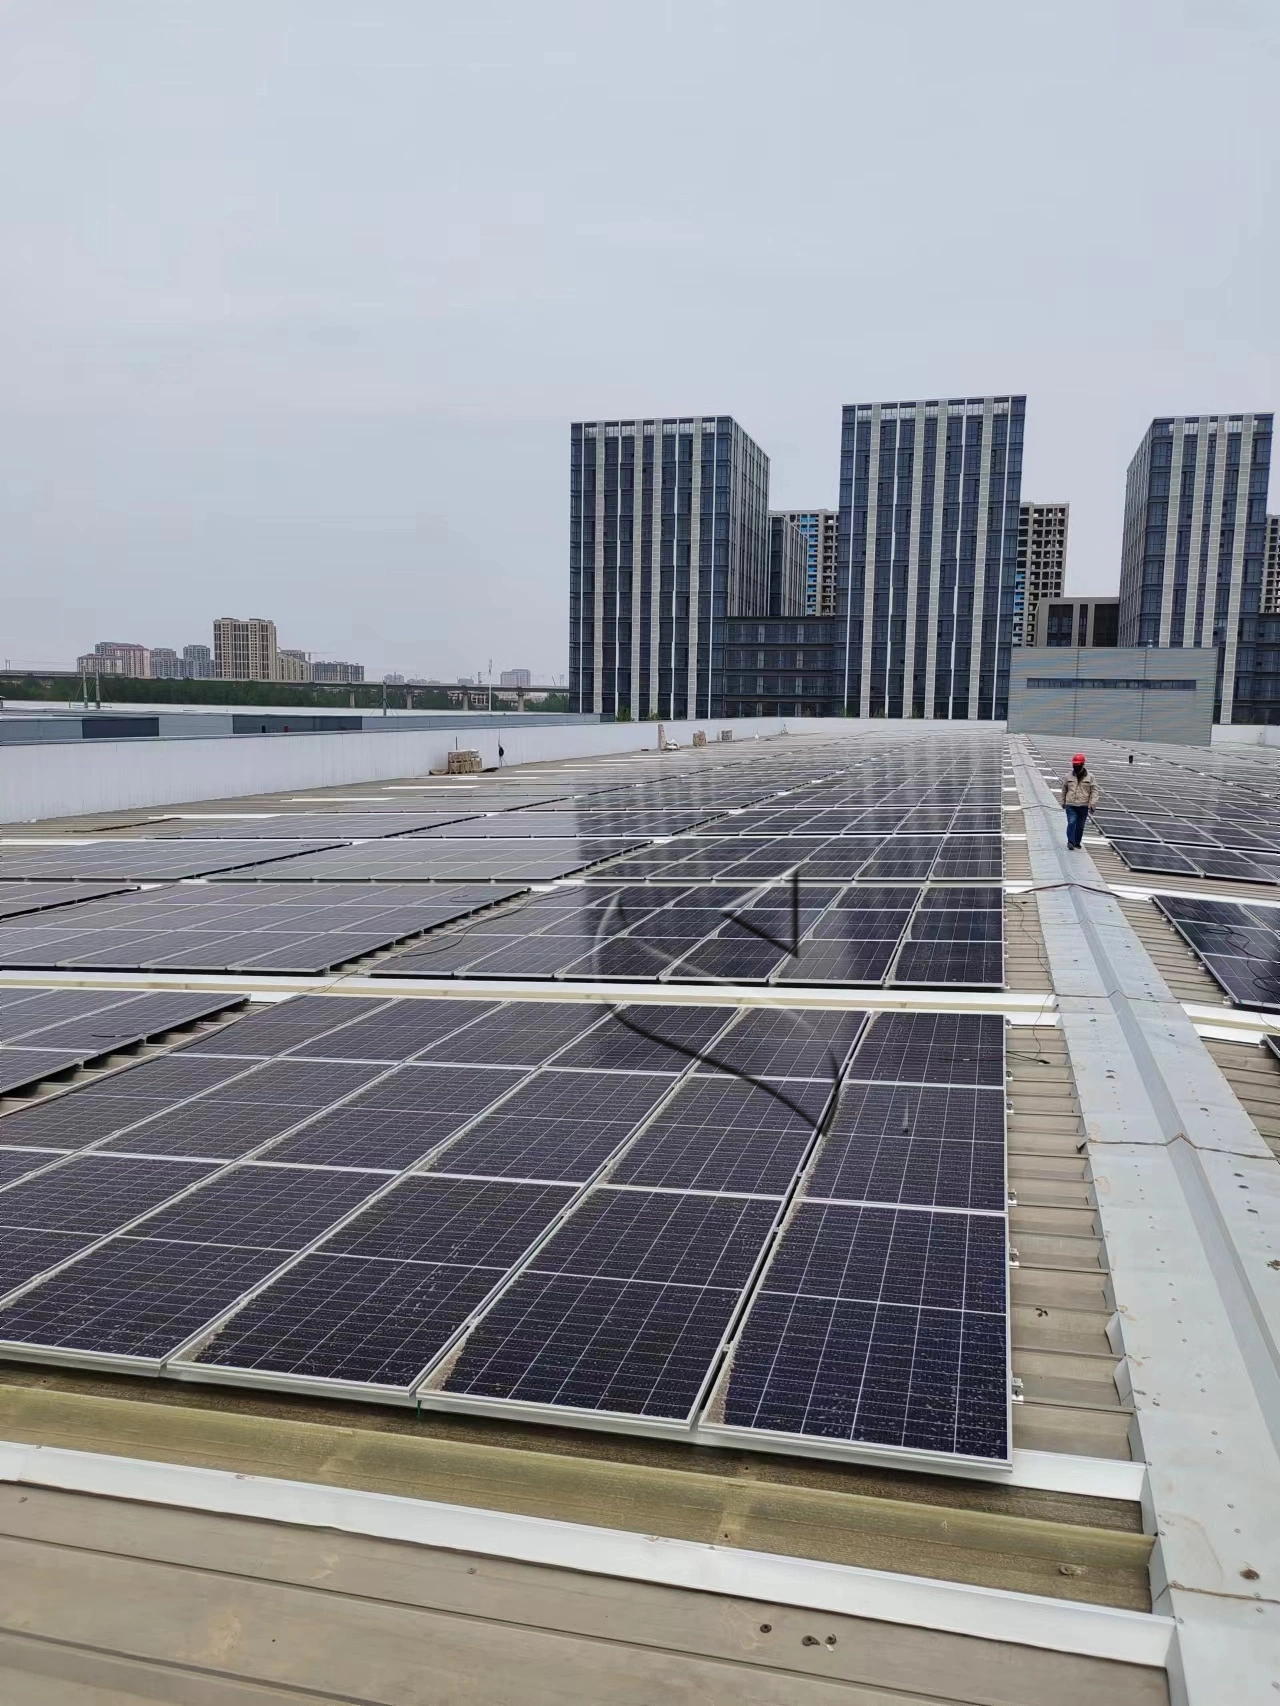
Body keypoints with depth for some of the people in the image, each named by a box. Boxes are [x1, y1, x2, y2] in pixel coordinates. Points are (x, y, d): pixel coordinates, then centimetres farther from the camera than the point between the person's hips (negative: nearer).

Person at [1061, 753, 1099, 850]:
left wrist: (1092, 804, -9)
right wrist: (1063, 801, 21)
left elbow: (1095, 791, 1)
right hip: (1071, 805, 0)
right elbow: (1064, 789, 17)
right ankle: (1070, 841, -11)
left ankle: (1077, 842, 21)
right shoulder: (1069, 776, 4)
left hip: (1083, 806, 0)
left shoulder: (1089, 777, 0)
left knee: (1080, 825, 8)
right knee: (1071, 822, -15)